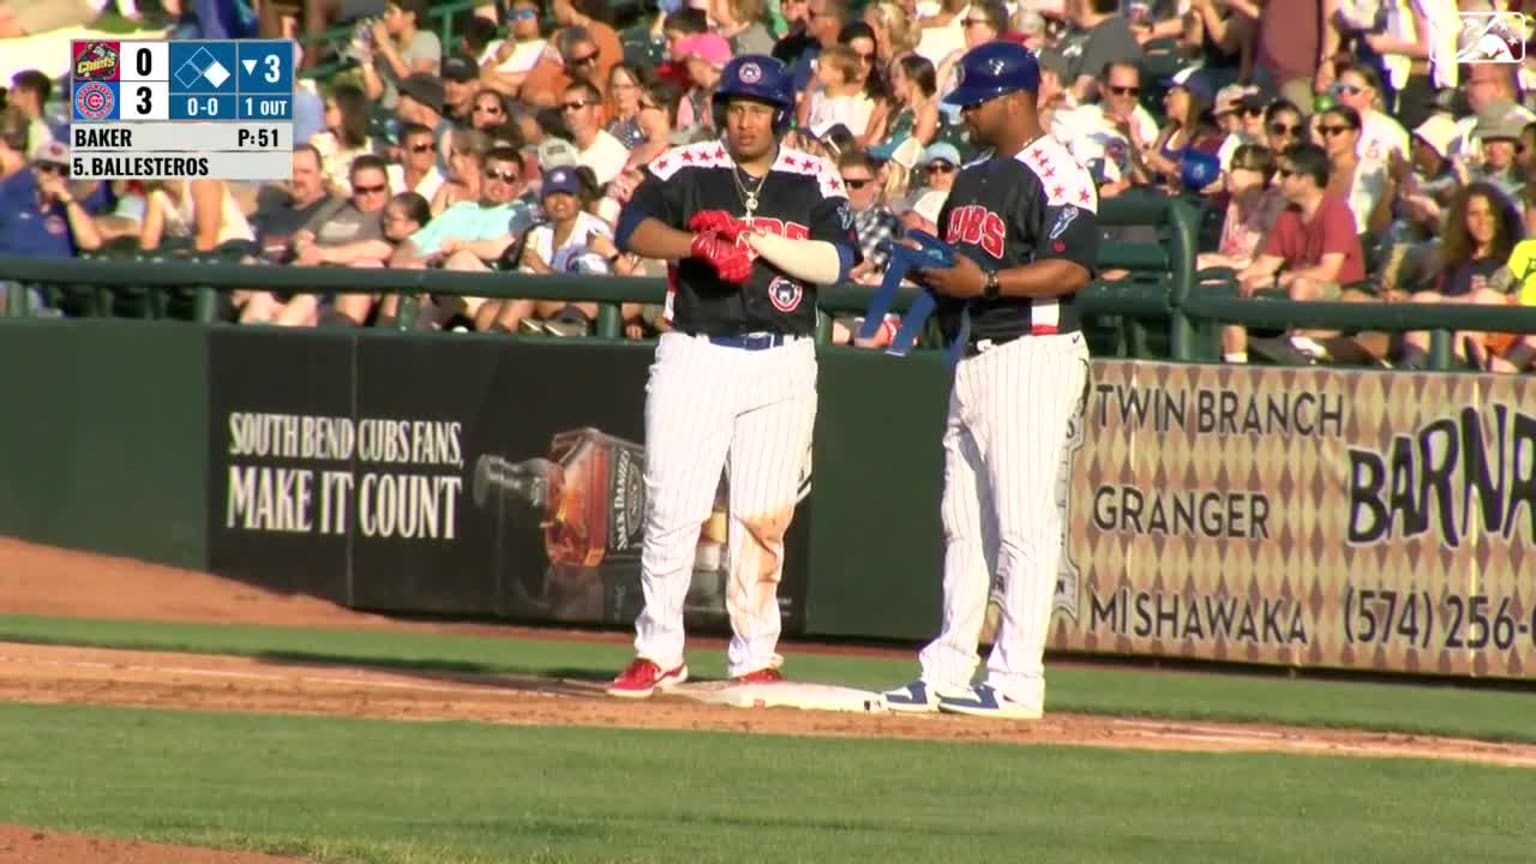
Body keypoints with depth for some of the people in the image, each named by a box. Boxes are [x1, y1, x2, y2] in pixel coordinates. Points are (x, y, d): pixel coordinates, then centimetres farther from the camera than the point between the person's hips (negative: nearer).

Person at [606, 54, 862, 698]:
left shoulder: (814, 182, 6)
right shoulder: (684, 170, 3)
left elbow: (838, 261, -7)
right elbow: (634, 229, -12)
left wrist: (755, 240, -16)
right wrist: (701, 244, -27)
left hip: (782, 363, 1)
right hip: (695, 355, -1)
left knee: (763, 518, 1)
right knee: (671, 507, -4)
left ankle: (755, 658, 9)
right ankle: (657, 654, 4)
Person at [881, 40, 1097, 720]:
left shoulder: (1055, 175, -10)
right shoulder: (973, 177, 20)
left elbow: (1073, 268, -20)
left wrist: (985, 283, -26)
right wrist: (927, 268, 4)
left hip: (1031, 359, -10)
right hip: (972, 359, 10)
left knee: (1023, 523, -10)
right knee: (963, 525, 11)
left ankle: (1017, 679, -11)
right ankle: (947, 671, 15)